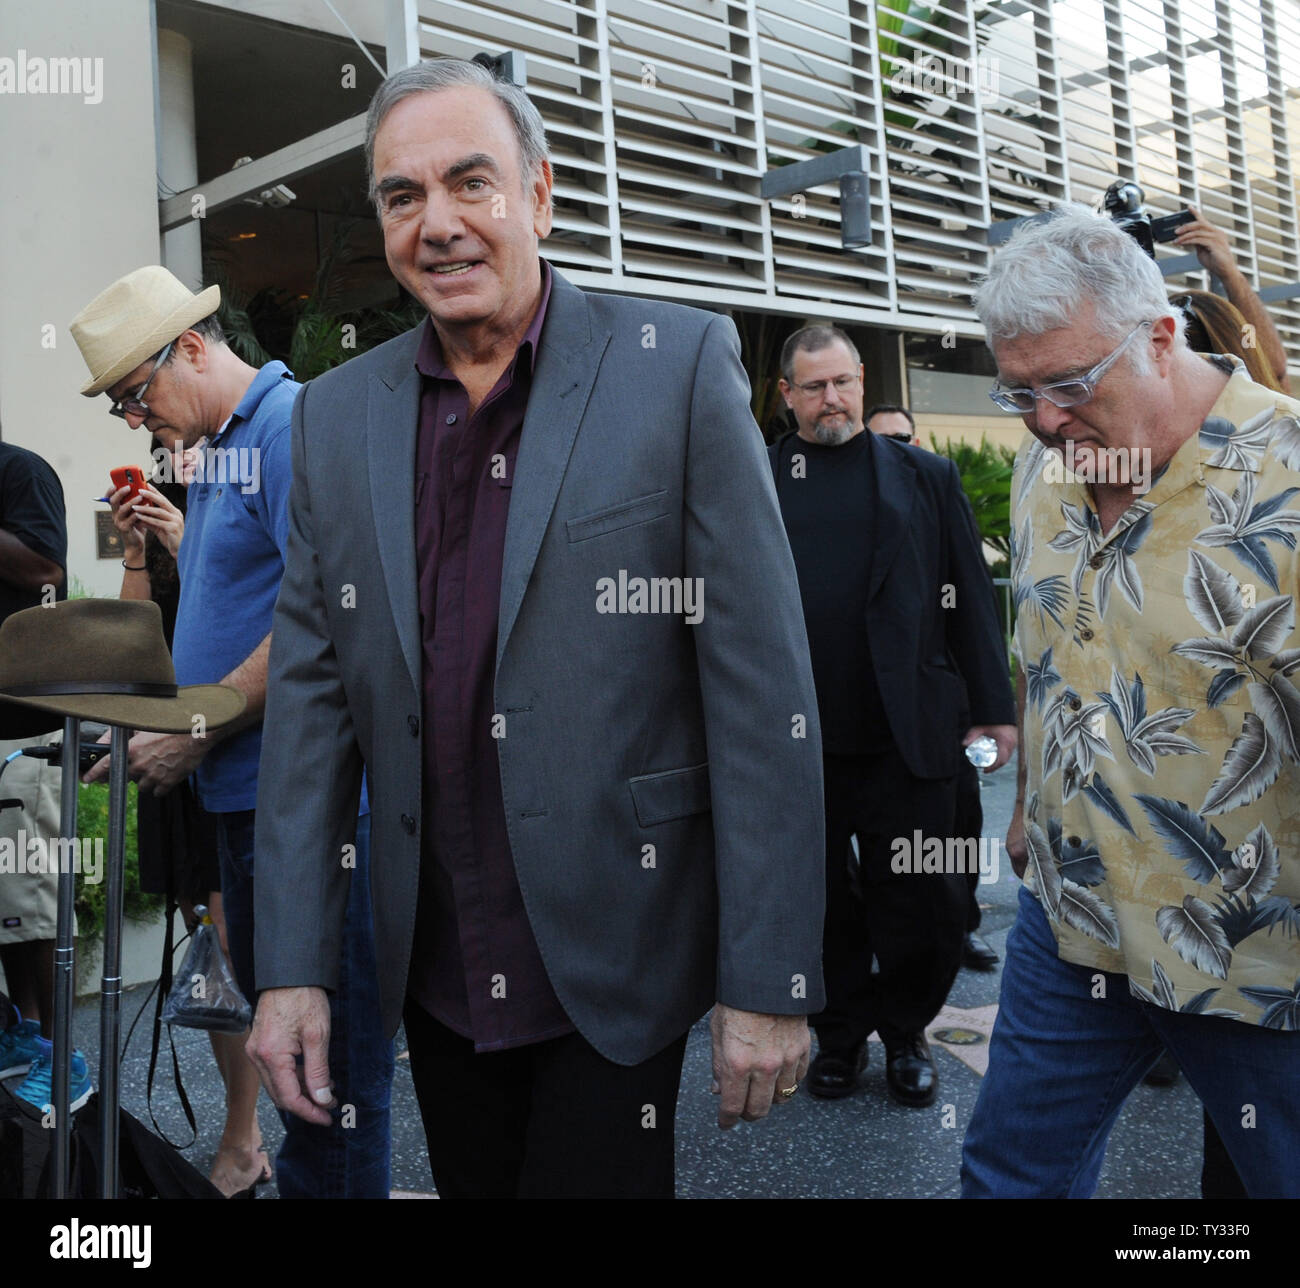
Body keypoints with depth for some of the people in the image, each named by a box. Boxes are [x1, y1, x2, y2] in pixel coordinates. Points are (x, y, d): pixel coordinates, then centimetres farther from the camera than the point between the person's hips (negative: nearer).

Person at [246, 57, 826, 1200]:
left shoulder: (679, 365, -10)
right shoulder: (337, 414, 3)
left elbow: (764, 691, -12)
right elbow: (313, 691, 4)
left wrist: (769, 981, -13)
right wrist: (289, 966, 1)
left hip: (616, 975, -4)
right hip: (432, 974, 5)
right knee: (468, 1186, 21)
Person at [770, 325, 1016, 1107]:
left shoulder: (925, 477, 7)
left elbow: (971, 598, 5)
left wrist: (993, 708, 1)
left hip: (908, 739, 0)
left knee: (917, 902, 7)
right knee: (820, 901, 12)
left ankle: (906, 1030, 29)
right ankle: (840, 1034, 30)